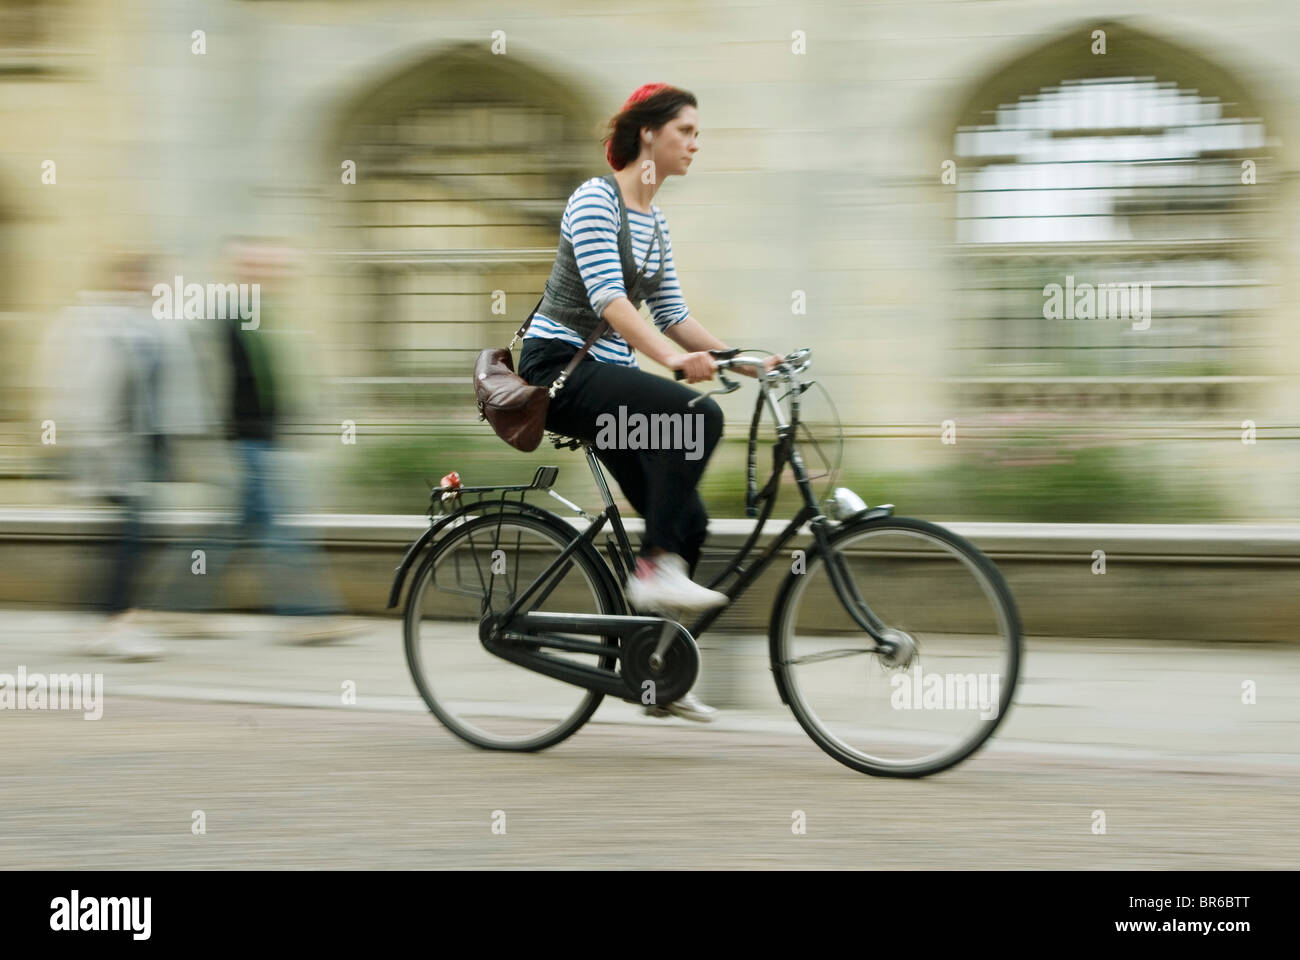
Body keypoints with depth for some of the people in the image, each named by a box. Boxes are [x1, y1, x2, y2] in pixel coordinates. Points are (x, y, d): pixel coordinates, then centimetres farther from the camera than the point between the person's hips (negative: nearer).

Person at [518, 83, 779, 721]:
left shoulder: (652, 221, 15)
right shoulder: (596, 200, -12)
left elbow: (672, 315, 15)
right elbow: (607, 298, -26)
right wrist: (676, 358, -39)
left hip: (607, 377, 9)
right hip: (560, 369, -9)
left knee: (687, 522, 0)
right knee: (697, 416, -31)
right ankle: (657, 568, -27)